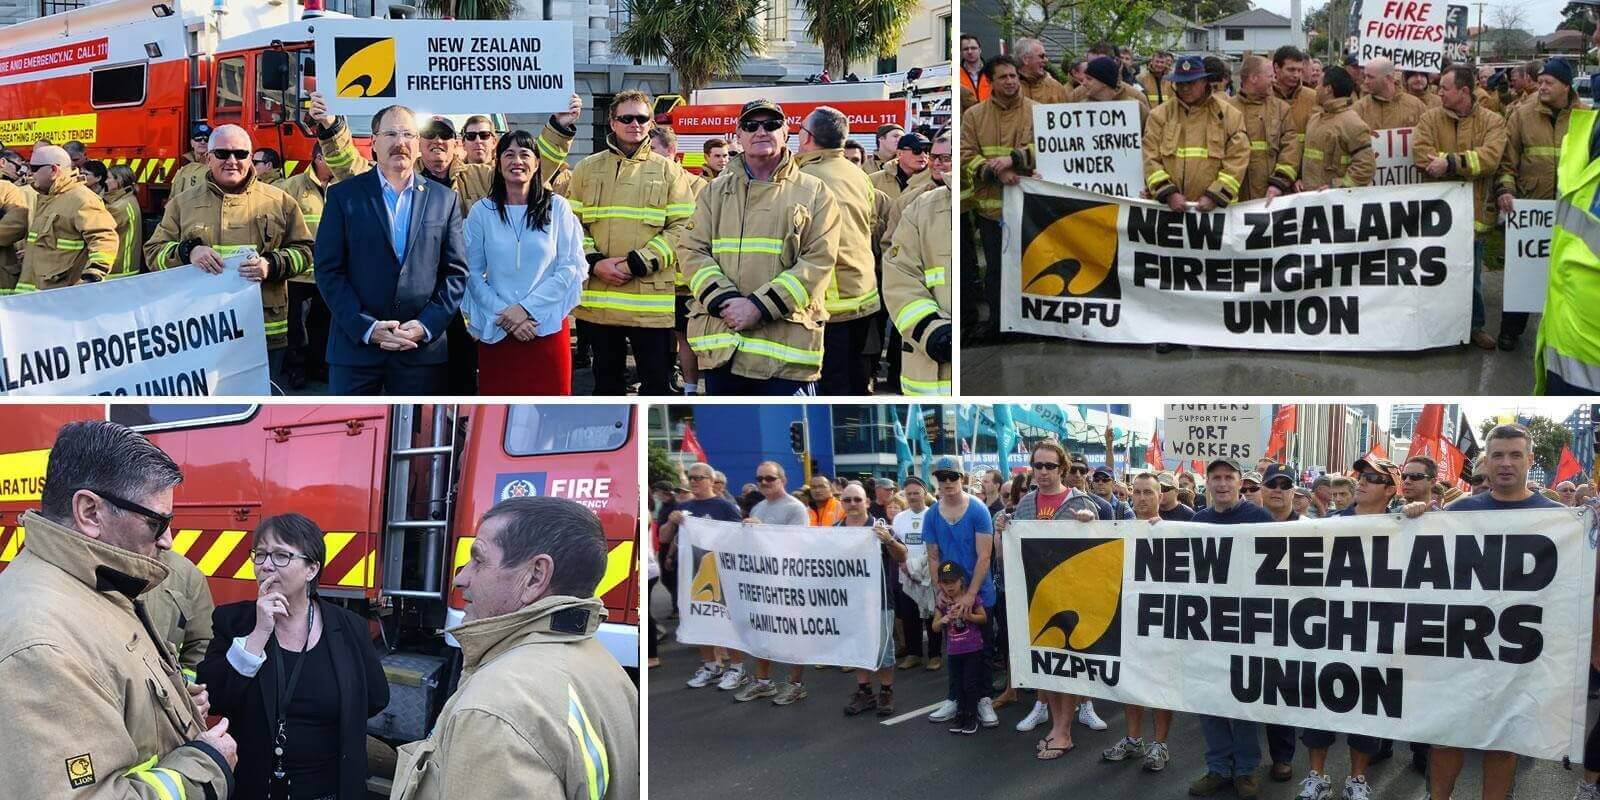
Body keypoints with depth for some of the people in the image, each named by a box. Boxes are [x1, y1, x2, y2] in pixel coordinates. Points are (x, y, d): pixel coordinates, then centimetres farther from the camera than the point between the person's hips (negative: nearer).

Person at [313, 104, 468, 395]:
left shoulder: (444, 200, 8)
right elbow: (328, 269, -1)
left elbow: (456, 272, 5)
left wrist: (426, 325, -8)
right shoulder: (343, 195, 3)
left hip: (424, 347, 1)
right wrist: (367, 328, -11)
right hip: (356, 344, -1)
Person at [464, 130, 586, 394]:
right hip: (496, 331, 1)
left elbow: (572, 266, -2)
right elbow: (472, 273, 3)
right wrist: (502, 314, -10)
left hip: (548, 327, -1)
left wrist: (526, 308, -10)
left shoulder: (557, 207, 1)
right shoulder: (482, 211, 3)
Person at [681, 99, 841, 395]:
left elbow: (818, 261, -6)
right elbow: (694, 251, 5)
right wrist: (725, 301, -13)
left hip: (786, 348, -3)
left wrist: (760, 306, -15)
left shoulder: (814, 193, 3)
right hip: (720, 343, 3)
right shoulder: (715, 192, 13)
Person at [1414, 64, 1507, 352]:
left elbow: (1491, 157, -19)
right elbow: (1421, 155, -16)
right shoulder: (1430, 118, 0)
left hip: (1473, 210, 0)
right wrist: (1468, 166, -18)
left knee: (1471, 274, 12)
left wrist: (1450, 163, -24)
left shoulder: (1492, 121, -3)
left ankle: (1475, 325, 28)